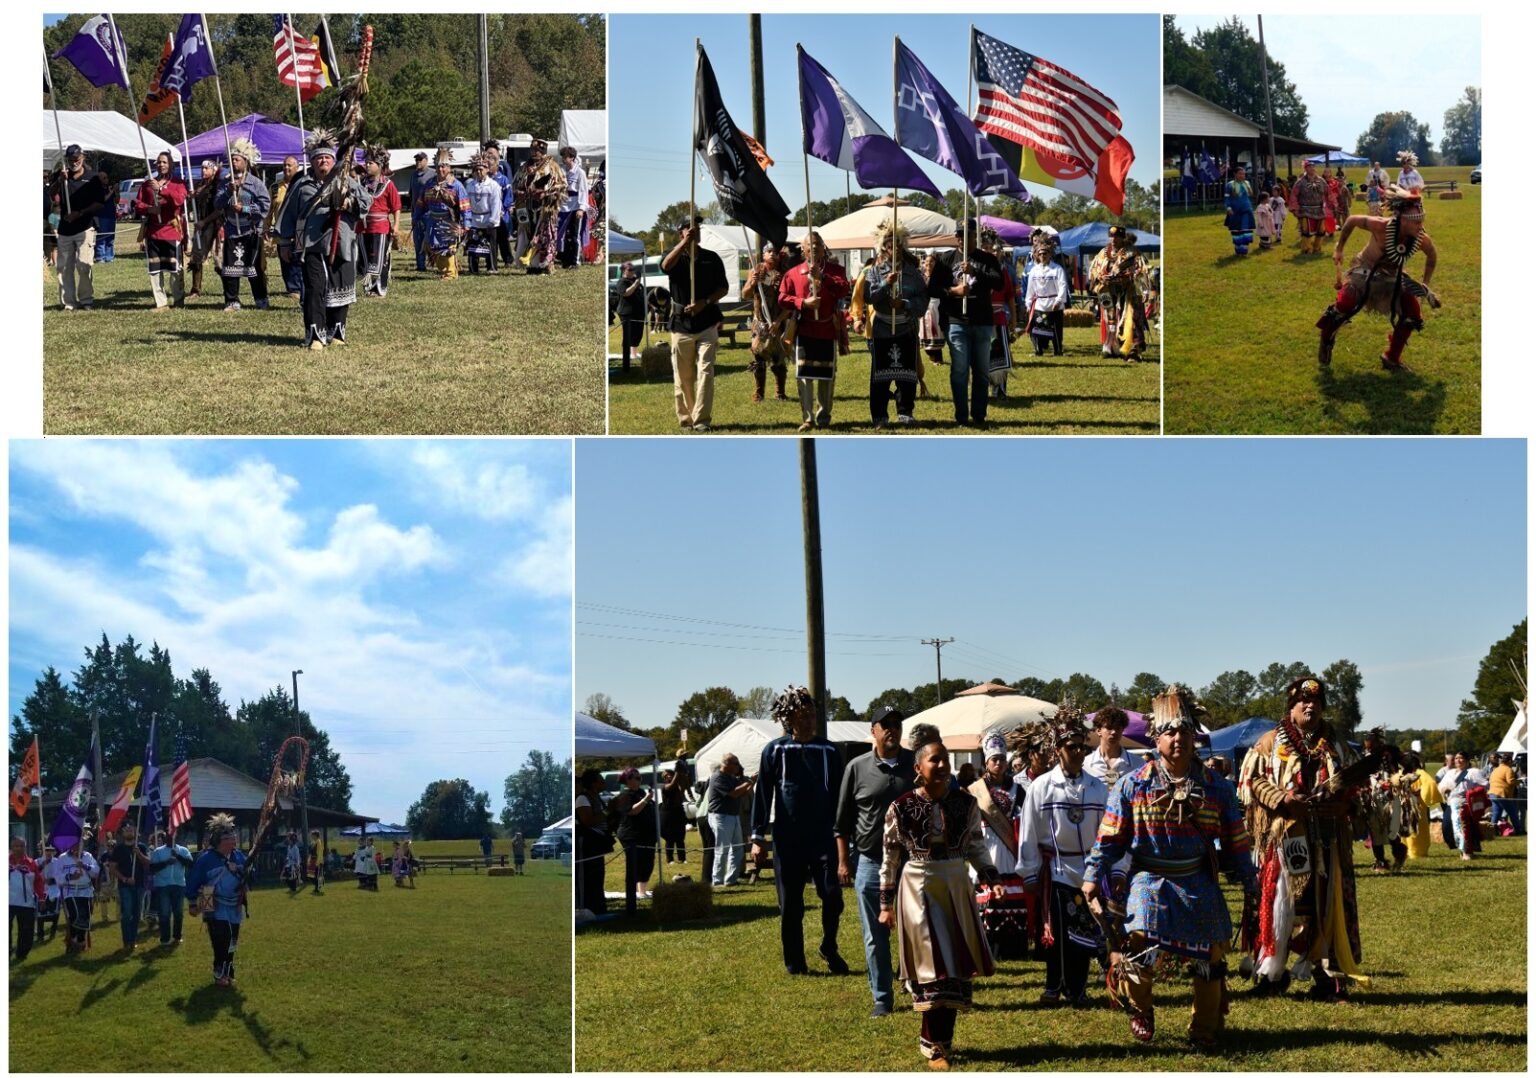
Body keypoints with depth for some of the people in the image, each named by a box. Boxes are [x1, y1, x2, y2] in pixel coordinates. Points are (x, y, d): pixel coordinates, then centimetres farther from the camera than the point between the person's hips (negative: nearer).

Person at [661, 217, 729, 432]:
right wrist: (684, 243, -31)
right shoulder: (675, 256, 6)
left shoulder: (711, 258, 9)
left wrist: (705, 302, -10)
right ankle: (685, 419, 10)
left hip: (707, 322, 0)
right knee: (682, 376, 2)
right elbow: (666, 266, -19)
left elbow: (724, 288, 7)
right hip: (682, 323, 0)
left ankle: (701, 419, -12)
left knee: (705, 370, -10)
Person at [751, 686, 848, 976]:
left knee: (832, 895, -9)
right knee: (790, 905, 4)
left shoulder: (828, 750, 6)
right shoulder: (775, 751, 0)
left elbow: (839, 795, 12)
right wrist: (758, 837, -2)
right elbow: (762, 794, 1)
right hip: (787, 839, -1)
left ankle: (829, 948, 13)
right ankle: (795, 962, 15)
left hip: (822, 836, 1)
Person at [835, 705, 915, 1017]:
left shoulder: (916, 764, 3)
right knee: (875, 936, 5)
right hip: (870, 861, 0)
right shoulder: (858, 768, 1)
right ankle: (882, 998, 13)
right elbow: (843, 820, 5)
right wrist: (843, 862, 2)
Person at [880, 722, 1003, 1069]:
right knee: (933, 964, -5)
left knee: (956, 963, 5)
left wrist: (992, 879, -3)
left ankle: (939, 1038, 18)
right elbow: (890, 859, 2)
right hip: (918, 887, -3)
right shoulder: (901, 808, -6)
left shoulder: (965, 803, 1)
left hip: (956, 886, 3)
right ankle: (934, 1044, 5)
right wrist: (886, 904, 4)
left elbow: (976, 848, 12)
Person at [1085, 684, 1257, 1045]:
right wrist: (1093, 876, -8)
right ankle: (1140, 1011, 6)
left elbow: (1235, 843, 9)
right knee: (1135, 943, -20)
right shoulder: (1132, 785, -4)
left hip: (1199, 885, 2)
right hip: (1149, 882, -2)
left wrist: (1249, 883, 10)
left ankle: (1206, 1028, 29)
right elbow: (1109, 836, -1)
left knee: (1211, 959, 7)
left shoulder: (1216, 789, 2)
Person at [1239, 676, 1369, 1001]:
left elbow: (1354, 783, 18)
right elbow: (1250, 780, -1)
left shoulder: (1336, 745, 15)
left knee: (1328, 905, 1)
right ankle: (1270, 973, 8)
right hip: (1285, 837, -3)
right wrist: (1281, 799, -15)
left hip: (1328, 839, 3)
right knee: (1282, 902, -3)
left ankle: (1328, 977, 6)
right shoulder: (1272, 743, 4)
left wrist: (1344, 802, -4)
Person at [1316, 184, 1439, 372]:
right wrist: (1339, 248, -7)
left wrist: (1426, 285, 4)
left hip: (1392, 277, 4)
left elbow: (1432, 256, 2)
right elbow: (1353, 220, -16)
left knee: (1412, 313, -10)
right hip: (1365, 272, -4)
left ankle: (1391, 358, 10)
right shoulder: (1380, 227, -34)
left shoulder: (1422, 240, -23)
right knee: (1345, 305, -22)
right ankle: (1326, 339, 12)